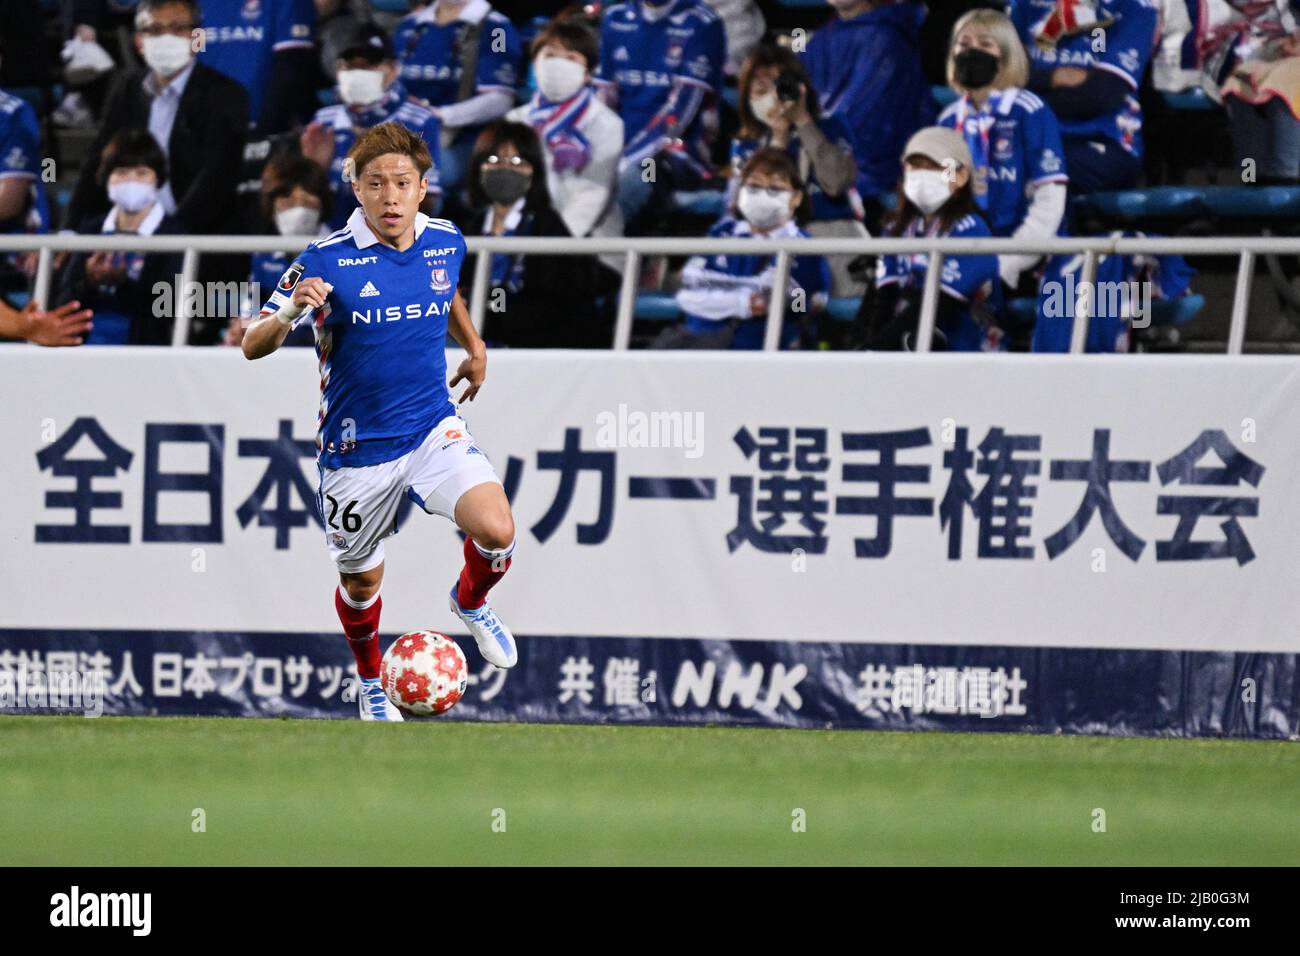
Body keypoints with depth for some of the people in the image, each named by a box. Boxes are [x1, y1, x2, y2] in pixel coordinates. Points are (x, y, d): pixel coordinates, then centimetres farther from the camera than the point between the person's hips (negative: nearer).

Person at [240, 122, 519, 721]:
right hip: (356, 445, -2)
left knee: (495, 531, -20)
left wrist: (474, 346, 18)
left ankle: (470, 602, 16)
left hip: (433, 429, 2)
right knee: (361, 582, 10)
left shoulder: (446, 243, -3)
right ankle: (371, 683, 42)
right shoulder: (329, 261, -17)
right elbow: (253, 347, -18)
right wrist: (290, 314, -37)